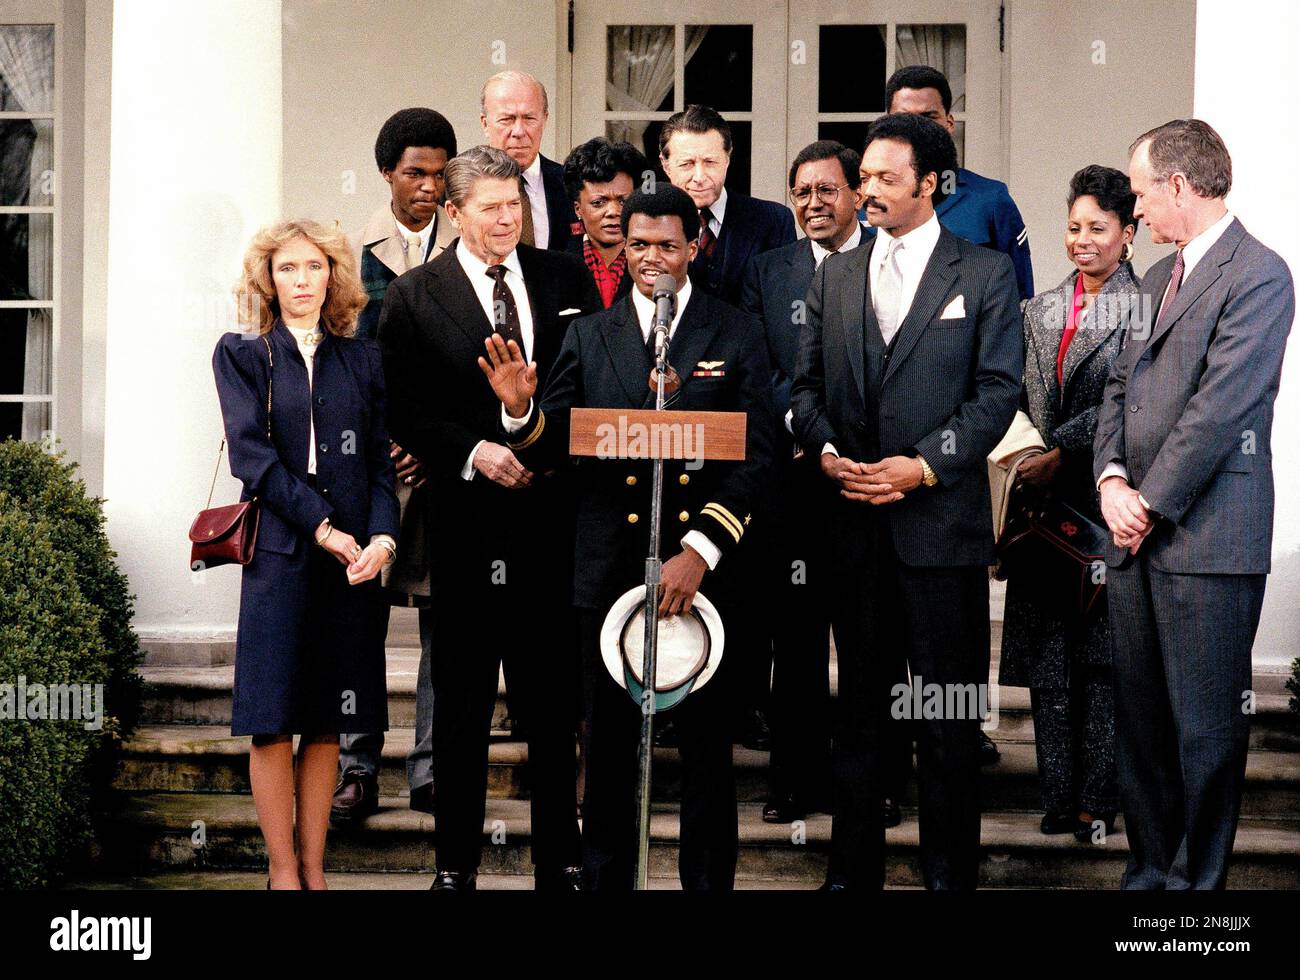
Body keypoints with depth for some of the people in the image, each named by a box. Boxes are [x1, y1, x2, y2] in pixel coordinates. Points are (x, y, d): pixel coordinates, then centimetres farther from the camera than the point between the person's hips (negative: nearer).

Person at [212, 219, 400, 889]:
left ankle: (314, 870, 10)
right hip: (279, 552, -2)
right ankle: (283, 873, 4)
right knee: (274, 722, -3)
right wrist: (321, 527, -13)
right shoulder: (242, 355, 6)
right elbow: (251, 452, -5)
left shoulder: (361, 360, 13)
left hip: (353, 557, 2)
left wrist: (383, 537, -10)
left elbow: (382, 457, 7)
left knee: (327, 726, 5)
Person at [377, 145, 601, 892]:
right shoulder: (415, 296, 1)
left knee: (556, 698, 9)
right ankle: (457, 864, 15)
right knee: (462, 703, 6)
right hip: (468, 522, -2)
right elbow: (407, 412, -2)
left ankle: (561, 858, 20)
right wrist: (476, 453, -15)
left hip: (554, 515, 2)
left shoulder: (565, 280, 8)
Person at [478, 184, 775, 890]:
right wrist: (520, 409, -18)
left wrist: (701, 551, -15)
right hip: (611, 566, 2)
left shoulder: (736, 336, 2)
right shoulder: (589, 337, 8)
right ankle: (604, 877, 19)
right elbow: (549, 450, 4)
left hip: (703, 568, -1)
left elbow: (756, 456, -5)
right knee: (610, 740, 9)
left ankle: (708, 879, 18)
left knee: (706, 739, 7)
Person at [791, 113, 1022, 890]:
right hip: (854, 523, 4)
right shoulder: (835, 275, 15)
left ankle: (950, 870, 11)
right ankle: (853, 869, 16)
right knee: (860, 702, 10)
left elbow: (999, 389, -5)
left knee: (950, 711, 1)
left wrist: (924, 464, -14)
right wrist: (828, 451, -6)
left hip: (942, 520, -4)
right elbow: (807, 382, 13)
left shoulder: (985, 273, 2)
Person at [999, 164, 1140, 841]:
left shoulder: (1143, 308, -3)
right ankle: (1058, 794, 10)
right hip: (1044, 502, 5)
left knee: (1100, 651, -2)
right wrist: (1016, 467, 4)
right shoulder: (1039, 311, 16)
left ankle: (1097, 798, 3)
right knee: (1046, 653, 5)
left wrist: (1060, 453, -17)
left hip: (1104, 499, -5)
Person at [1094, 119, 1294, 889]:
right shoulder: (1158, 279, 19)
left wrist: (1152, 501, -12)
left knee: (1206, 725, -2)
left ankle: (1198, 877, 7)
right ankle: (1151, 868, 19)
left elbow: (1220, 406, -16)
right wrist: (1112, 479, 1)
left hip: (1207, 537, -8)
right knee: (1141, 718, 11)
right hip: (1136, 536, 8)